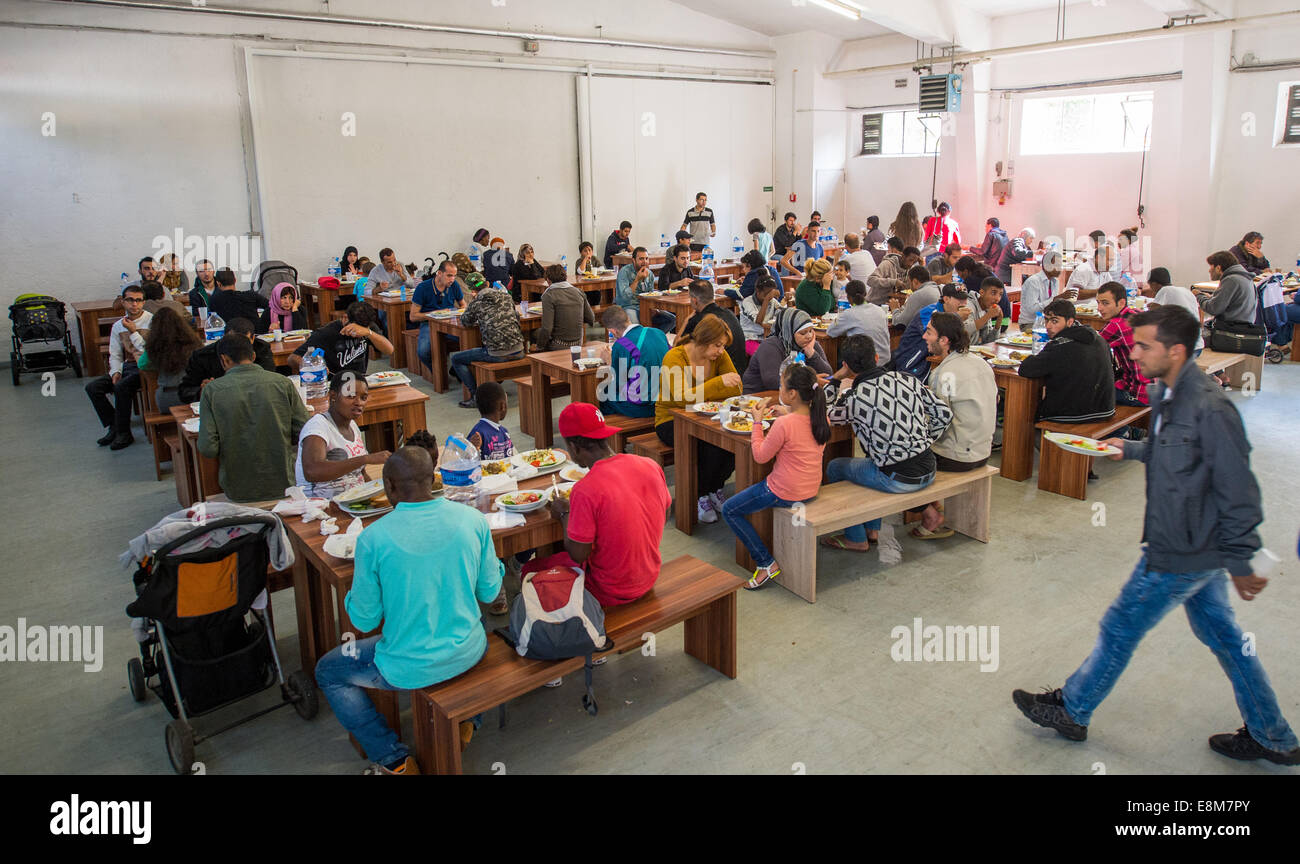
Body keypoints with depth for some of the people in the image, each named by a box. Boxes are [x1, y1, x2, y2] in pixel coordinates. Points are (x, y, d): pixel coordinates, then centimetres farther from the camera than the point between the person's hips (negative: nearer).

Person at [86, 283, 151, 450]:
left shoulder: (151, 321, -5)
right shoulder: (118, 325, 14)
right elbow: (114, 355, 16)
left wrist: (133, 331, -12)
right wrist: (116, 372, -2)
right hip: (127, 366, 7)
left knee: (121, 387, -31)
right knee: (92, 387, -9)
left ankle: (124, 433, -16)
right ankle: (113, 426, 1)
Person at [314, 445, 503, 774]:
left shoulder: (373, 538, -21)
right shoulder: (472, 519, -12)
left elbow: (365, 620, -10)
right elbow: (489, 592, 0)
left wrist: (351, 597, 11)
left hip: (410, 669, -3)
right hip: (470, 653, 4)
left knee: (327, 671, 24)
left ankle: (395, 760, 19)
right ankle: (463, 719, 35)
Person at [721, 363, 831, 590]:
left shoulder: (783, 424, -26)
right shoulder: (821, 418, -4)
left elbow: (760, 456, -14)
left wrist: (757, 422, -7)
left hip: (785, 493, -8)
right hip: (811, 490, 8)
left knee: (729, 510, 9)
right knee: (748, 492, 32)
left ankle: (766, 563, 4)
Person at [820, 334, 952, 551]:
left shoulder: (854, 398, -14)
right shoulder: (908, 379, -1)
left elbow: (823, 416, 4)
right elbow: (944, 413, 4)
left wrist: (835, 379, 8)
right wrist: (925, 442, 16)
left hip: (899, 480, -6)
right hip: (928, 471, 6)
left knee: (834, 468, 17)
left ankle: (855, 538, 26)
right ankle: (872, 529, 40)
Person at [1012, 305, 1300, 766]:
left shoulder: (1208, 408, -27)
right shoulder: (1170, 395, 2)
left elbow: (1237, 489, -23)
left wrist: (1241, 562, -18)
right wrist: (1130, 448, 12)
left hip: (1181, 553, -10)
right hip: (1197, 544, 10)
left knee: (1120, 629, 6)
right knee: (1222, 634, 20)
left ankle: (1071, 711, 24)